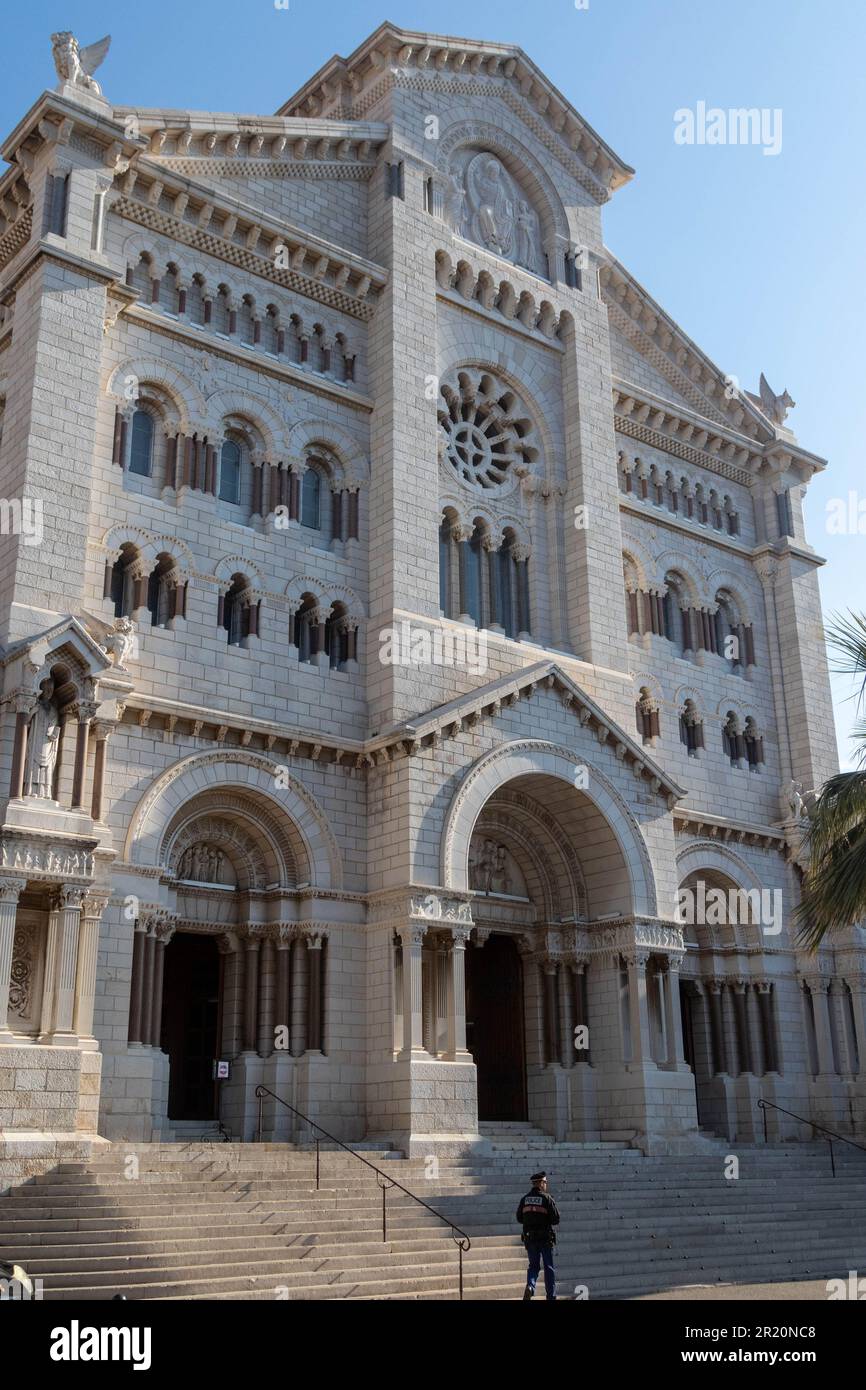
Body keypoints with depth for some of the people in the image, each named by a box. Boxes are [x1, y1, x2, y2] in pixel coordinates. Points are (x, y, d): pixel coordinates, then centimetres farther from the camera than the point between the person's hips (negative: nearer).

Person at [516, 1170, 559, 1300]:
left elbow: (519, 1218, 9)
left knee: (533, 1265, 13)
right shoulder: (547, 1198, -8)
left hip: (530, 1238, 3)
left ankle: (530, 1286, -12)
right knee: (548, 1267, 10)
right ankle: (551, 1295, 11)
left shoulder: (524, 1199, 4)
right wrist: (546, 1220, 10)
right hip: (545, 1238, -3)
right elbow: (556, 1219, -10)